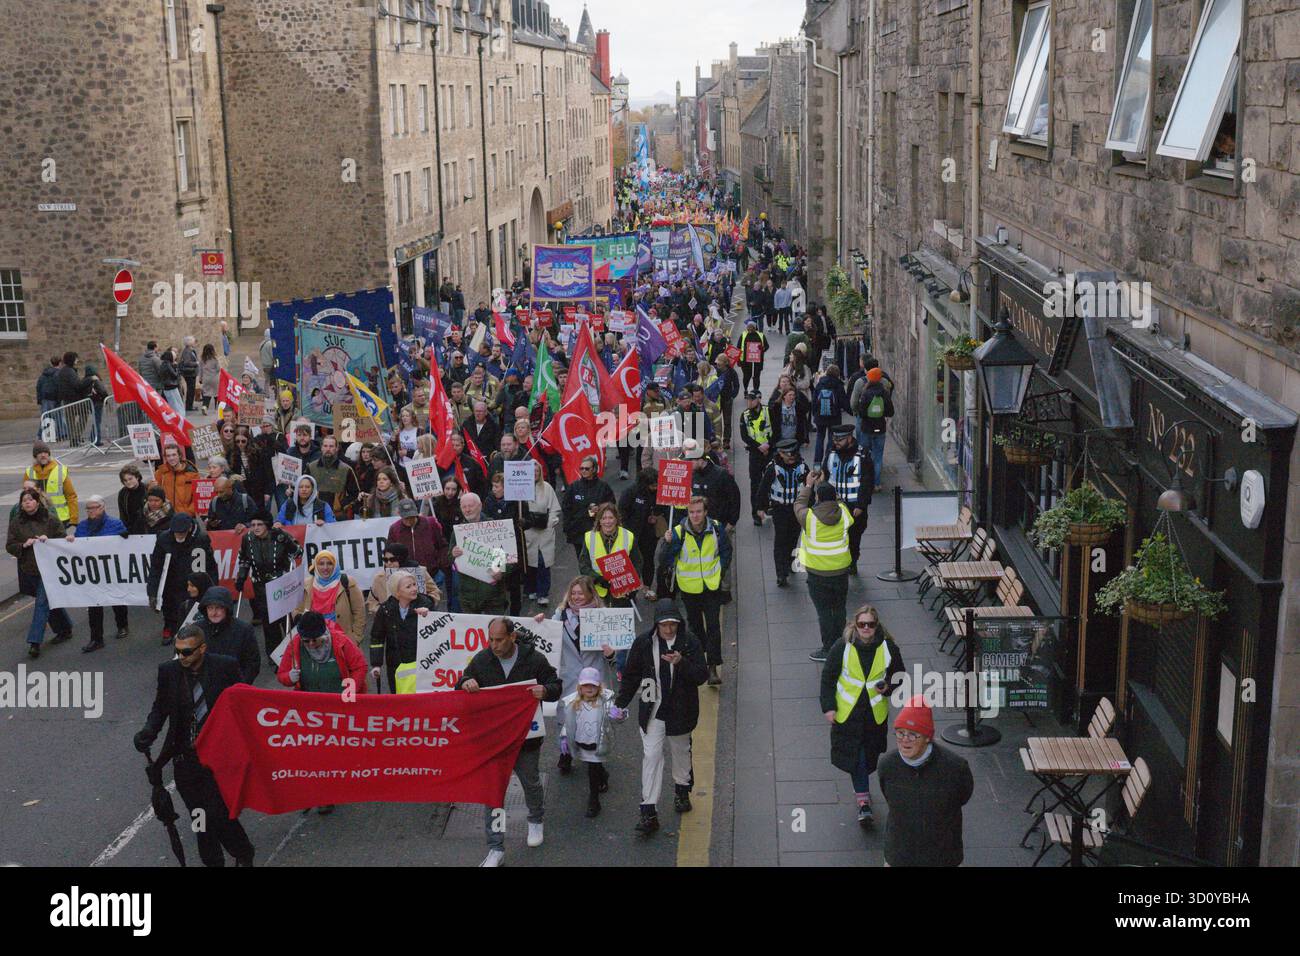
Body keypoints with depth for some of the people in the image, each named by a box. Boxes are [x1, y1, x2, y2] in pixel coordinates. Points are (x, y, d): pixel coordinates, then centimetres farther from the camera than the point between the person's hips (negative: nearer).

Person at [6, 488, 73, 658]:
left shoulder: (51, 519, -4)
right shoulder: (16, 522, 4)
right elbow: (9, 546, 3)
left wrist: (49, 541, -19)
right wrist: (24, 545, -16)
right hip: (28, 571, 4)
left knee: (42, 603, -11)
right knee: (49, 601, 15)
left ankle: (35, 642, -13)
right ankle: (65, 629, 33)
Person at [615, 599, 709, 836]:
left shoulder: (689, 643, -9)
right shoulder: (643, 643, -7)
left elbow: (702, 675, -12)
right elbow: (631, 675, 4)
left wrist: (681, 663, -28)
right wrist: (620, 703, 3)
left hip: (681, 710, 1)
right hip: (652, 710, -1)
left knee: (680, 751, 21)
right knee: (651, 756, -8)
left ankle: (681, 790, 47)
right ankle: (649, 812, -7)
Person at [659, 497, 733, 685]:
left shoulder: (716, 528, -8)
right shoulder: (679, 532, -15)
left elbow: (726, 550, 10)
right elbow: (664, 560, -15)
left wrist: (721, 571, 4)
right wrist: (668, 543, -32)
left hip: (712, 585, 0)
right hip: (689, 587, 0)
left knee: (713, 626, -6)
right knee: (695, 624, 19)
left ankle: (713, 667, -5)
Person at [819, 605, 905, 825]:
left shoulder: (888, 648, -7)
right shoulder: (842, 647, -12)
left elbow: (899, 675, 7)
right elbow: (828, 677, -4)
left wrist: (888, 687, -14)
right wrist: (828, 707, -7)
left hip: (876, 712, 2)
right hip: (847, 712, -2)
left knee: (869, 755, 13)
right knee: (854, 755, -5)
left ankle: (861, 788, 39)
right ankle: (863, 799, 2)